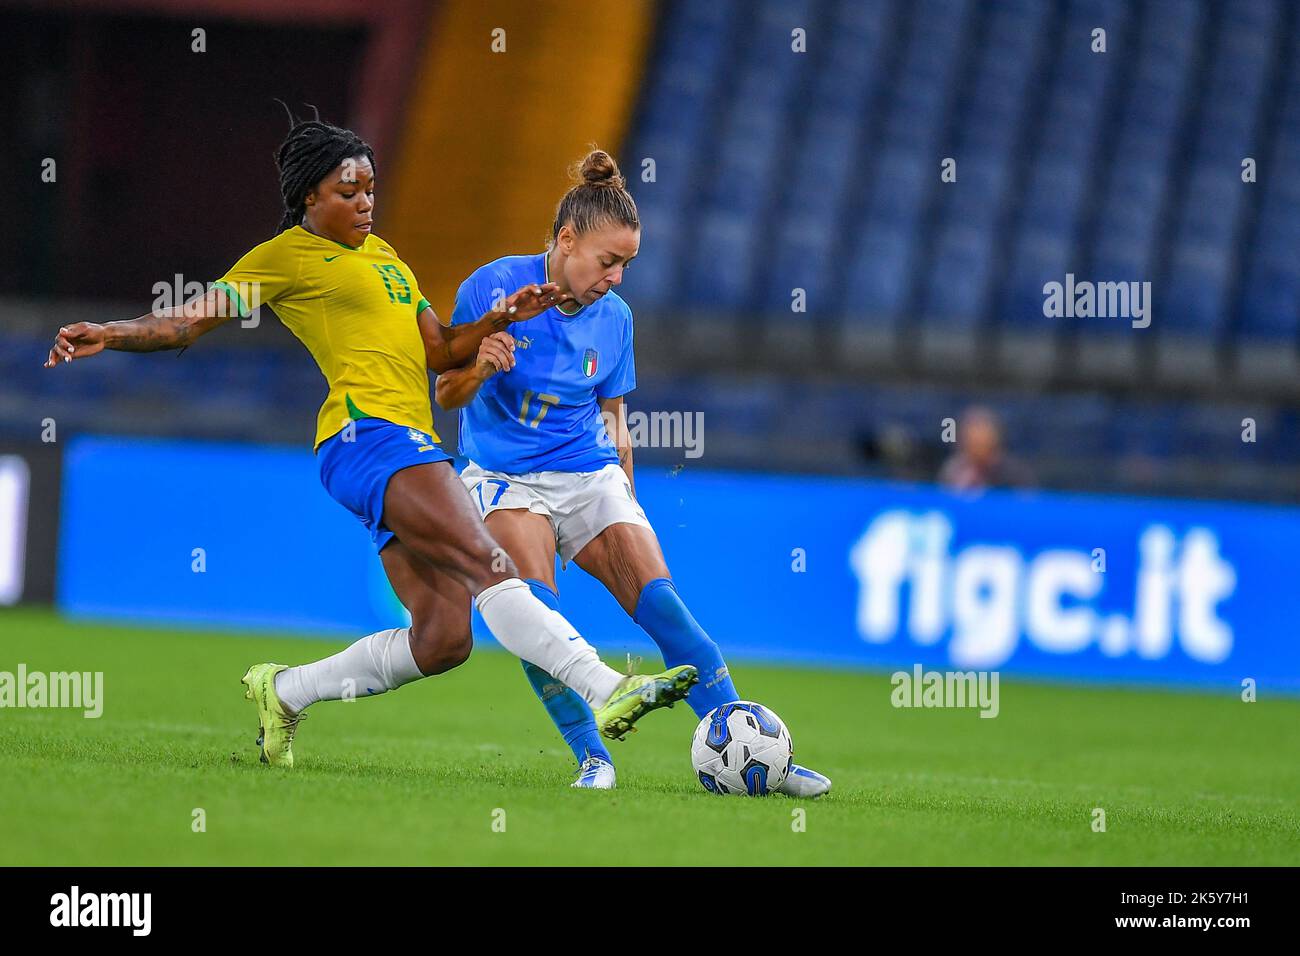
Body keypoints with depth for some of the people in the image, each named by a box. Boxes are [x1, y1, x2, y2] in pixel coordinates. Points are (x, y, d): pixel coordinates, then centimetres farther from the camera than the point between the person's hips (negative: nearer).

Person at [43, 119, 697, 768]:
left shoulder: (380, 254, 26)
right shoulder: (286, 256, 4)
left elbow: (438, 351, 23)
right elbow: (190, 320, -1)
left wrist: (498, 319, 5)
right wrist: (107, 336, -16)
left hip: (411, 445, 9)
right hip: (368, 434, -9)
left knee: (442, 641, 0)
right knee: (490, 567, -23)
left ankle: (283, 691, 15)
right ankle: (604, 691, -34)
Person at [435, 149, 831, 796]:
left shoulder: (613, 317, 3)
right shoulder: (493, 287, -9)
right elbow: (448, 395, -4)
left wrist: (628, 505, 17)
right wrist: (479, 367, -26)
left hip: (592, 476, 3)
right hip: (505, 475, -3)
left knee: (664, 608, -12)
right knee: (537, 617, -26)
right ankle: (591, 758, -16)